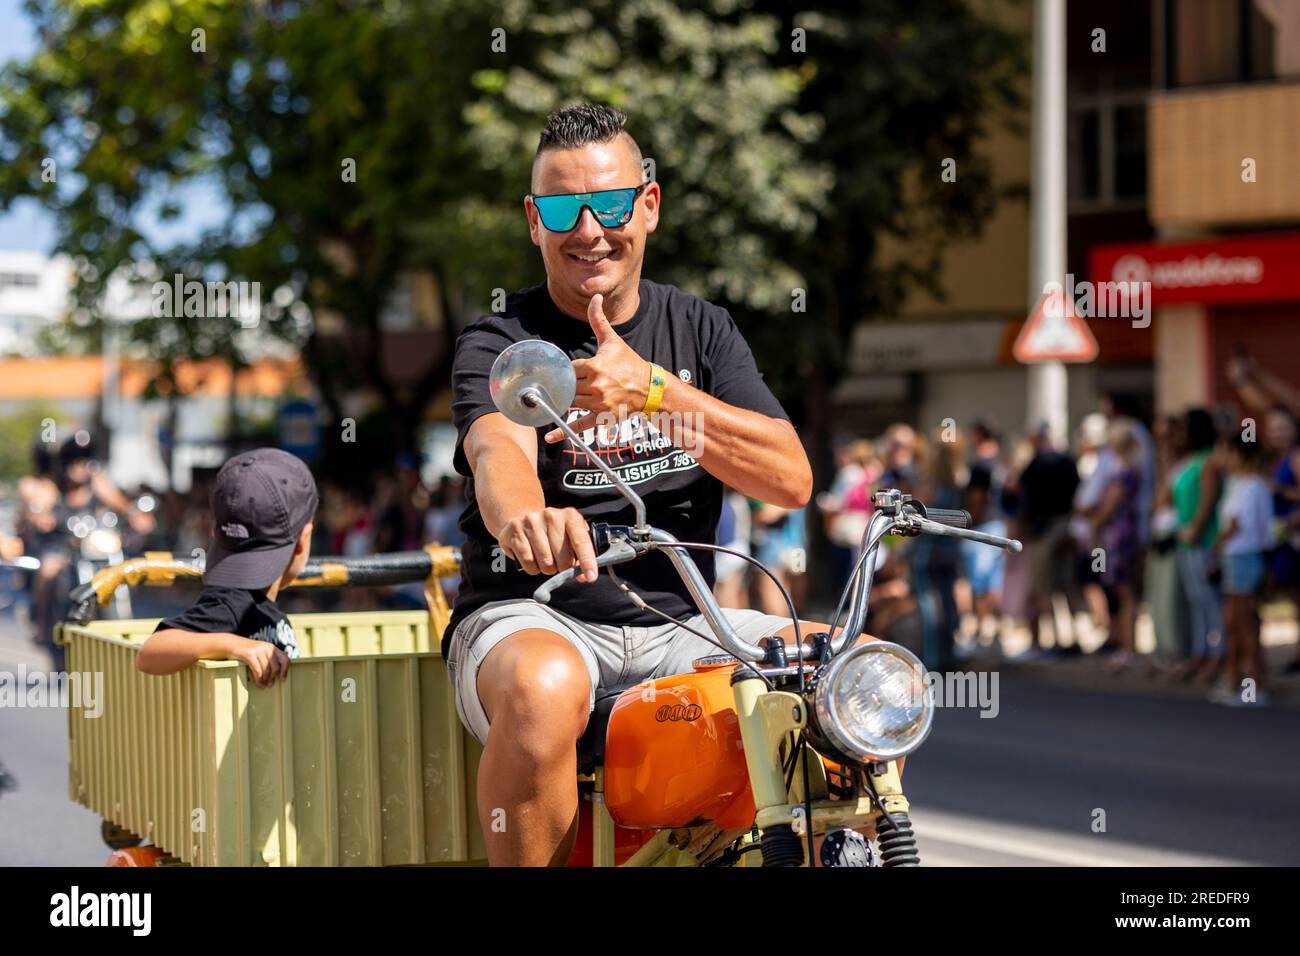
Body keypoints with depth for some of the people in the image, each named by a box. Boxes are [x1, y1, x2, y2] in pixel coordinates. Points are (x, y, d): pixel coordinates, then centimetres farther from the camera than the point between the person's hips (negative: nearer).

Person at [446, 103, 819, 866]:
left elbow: (792, 479, -3)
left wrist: (650, 389, -17)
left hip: (678, 625, 4)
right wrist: (524, 516, -51)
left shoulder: (700, 329, 11)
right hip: (530, 616, -4)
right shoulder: (500, 344, -1)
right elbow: (498, 451, -25)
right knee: (542, 690, -39)